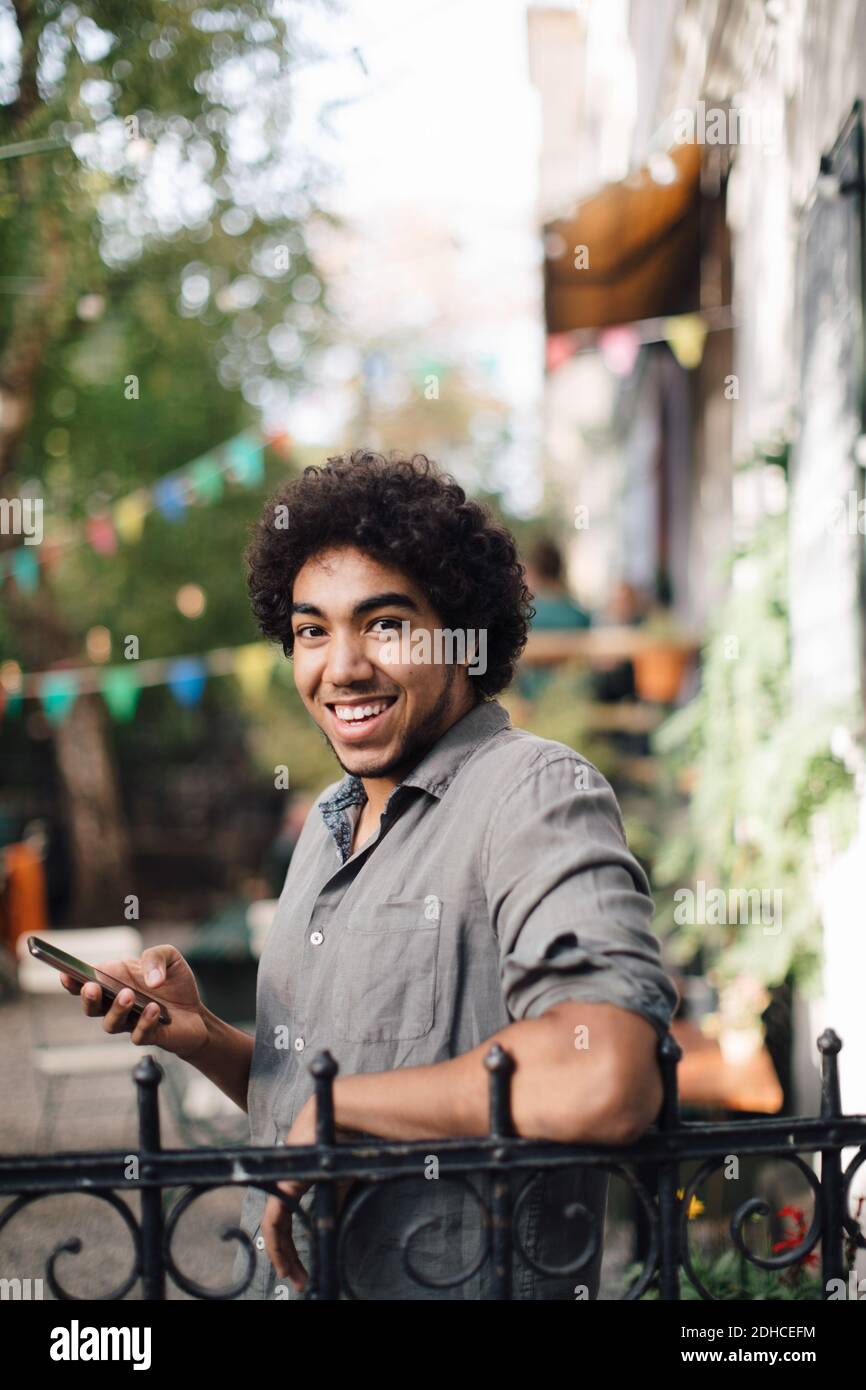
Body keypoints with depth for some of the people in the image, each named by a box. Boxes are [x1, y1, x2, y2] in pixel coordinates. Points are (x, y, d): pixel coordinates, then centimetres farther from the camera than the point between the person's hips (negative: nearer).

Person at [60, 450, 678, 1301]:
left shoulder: (536, 794, -14)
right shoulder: (329, 822, 11)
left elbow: (602, 1085, -30)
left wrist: (337, 1103, -18)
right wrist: (200, 1038, -2)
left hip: (455, 1286, -6)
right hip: (281, 1278, 6)